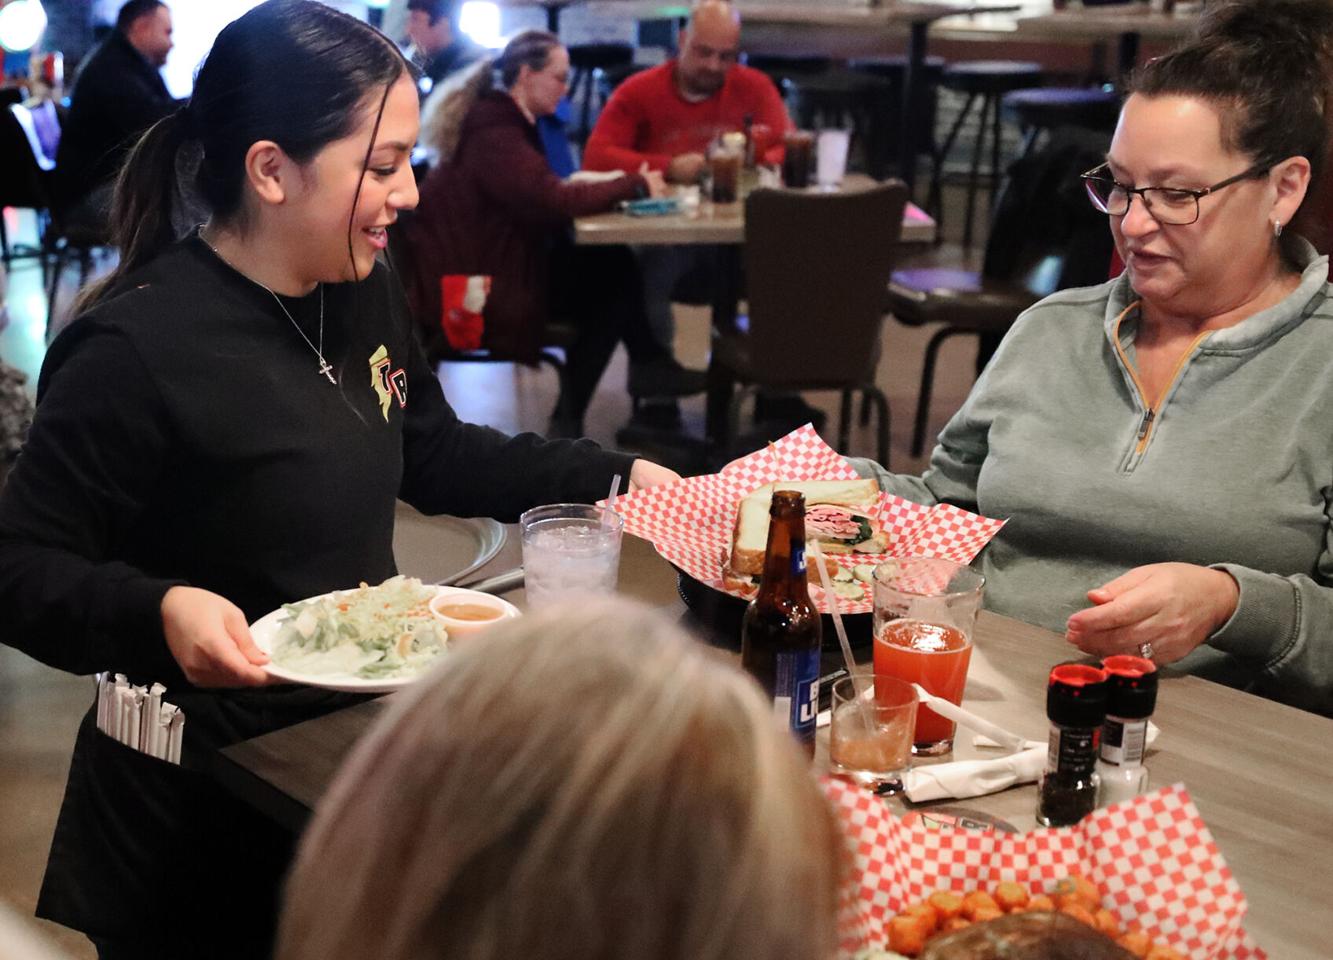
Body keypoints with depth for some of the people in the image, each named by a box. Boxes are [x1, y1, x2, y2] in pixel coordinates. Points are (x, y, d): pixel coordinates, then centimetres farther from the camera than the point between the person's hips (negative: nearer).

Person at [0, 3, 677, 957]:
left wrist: (617, 476, 7)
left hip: (357, 743, 7)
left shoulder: (363, 293, -1)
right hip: (200, 801, -7)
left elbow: (437, 457, 13)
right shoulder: (137, 348, -24)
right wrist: (161, 612, -36)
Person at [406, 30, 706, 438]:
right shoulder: (496, 134, -20)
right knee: (608, 281, -3)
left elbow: (540, 194, 11)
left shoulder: (498, 121, 11)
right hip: (475, 288, -9)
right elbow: (554, 201, -29)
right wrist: (636, 185, -17)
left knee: (611, 264, -2)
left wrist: (620, 186, -3)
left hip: (489, 262, 9)